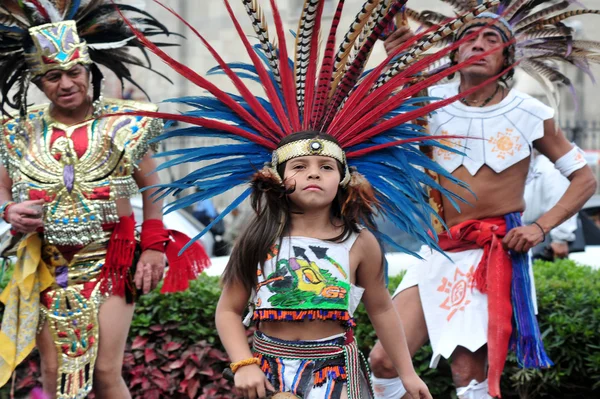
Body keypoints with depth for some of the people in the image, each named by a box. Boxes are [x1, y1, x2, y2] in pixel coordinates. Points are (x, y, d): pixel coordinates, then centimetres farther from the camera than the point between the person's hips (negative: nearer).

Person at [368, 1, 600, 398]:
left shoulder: (530, 114, -2)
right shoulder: (435, 101, 6)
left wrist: (541, 226, -10)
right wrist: (394, 67, -4)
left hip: (496, 254, -3)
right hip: (439, 253, 4)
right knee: (383, 360, -5)